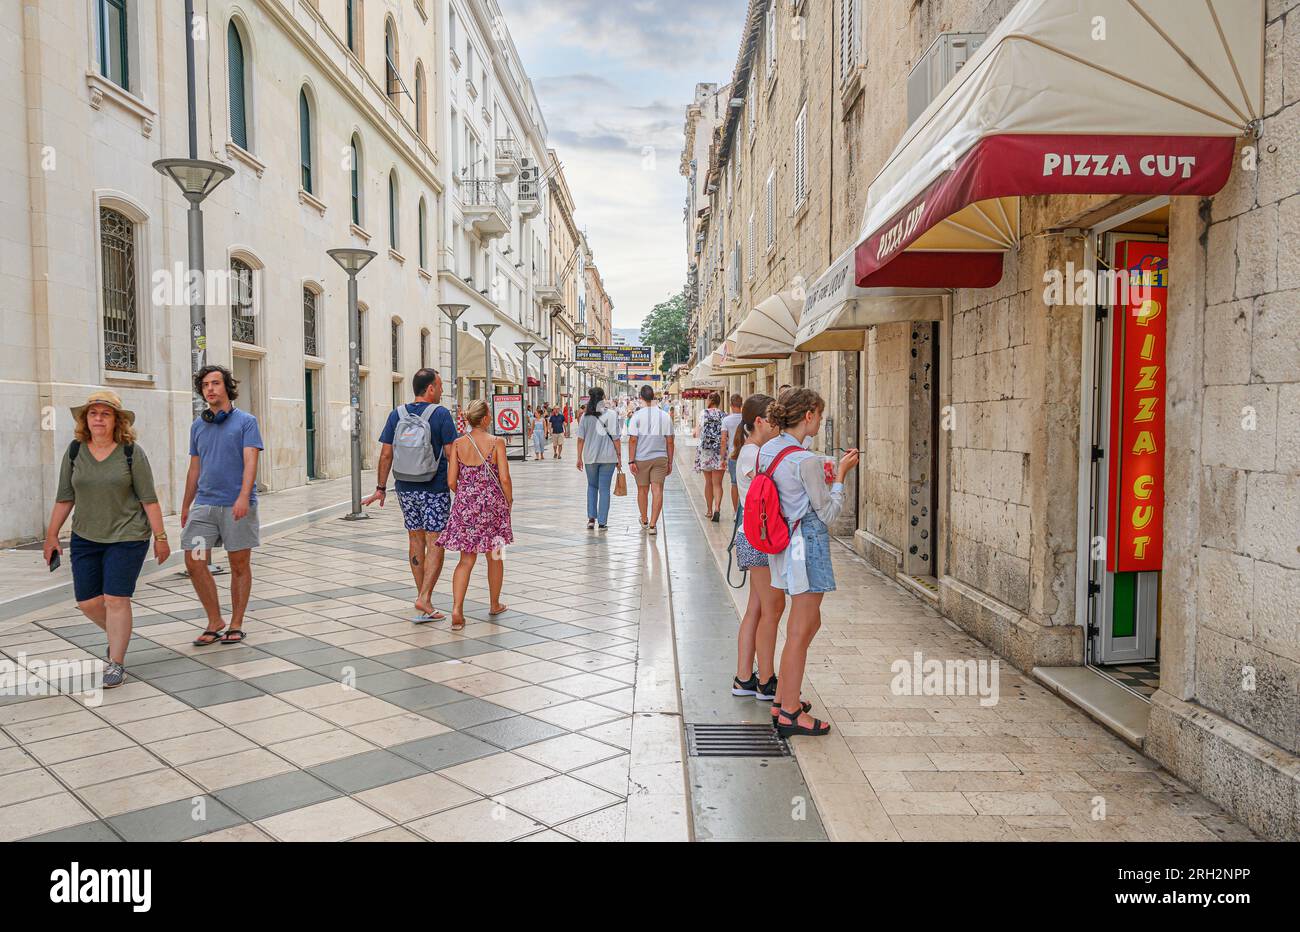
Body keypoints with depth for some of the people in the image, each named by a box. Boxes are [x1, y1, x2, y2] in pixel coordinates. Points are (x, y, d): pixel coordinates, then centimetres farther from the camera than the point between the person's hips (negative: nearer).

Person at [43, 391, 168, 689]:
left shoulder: (131, 452, -8)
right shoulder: (74, 451, 2)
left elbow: (149, 498, -7)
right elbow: (64, 498, 9)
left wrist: (160, 537, -7)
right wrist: (51, 535, 9)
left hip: (127, 538, -4)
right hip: (85, 538, 4)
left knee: (116, 599, -6)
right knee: (87, 601, 6)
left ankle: (117, 663, 8)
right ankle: (118, 636, 35)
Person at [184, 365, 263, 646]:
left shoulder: (246, 421, -1)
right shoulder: (198, 425, 13)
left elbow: (250, 461, -11)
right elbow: (194, 468, 19)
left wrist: (243, 497, -25)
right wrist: (186, 505, 20)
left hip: (237, 506, -4)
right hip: (203, 504, 4)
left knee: (239, 565, 4)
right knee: (194, 562, -3)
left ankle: (236, 625, 16)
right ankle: (214, 622, 12)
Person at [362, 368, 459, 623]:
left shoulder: (397, 415, 3)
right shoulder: (440, 414, -10)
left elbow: (386, 454, 3)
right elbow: (452, 454, -10)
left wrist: (381, 488, 11)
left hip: (405, 489, 5)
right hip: (435, 489, -5)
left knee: (416, 541, 13)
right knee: (435, 543, -1)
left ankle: (423, 596, 21)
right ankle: (424, 599, -10)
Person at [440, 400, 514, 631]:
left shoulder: (458, 444, -2)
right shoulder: (496, 443, -9)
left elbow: (451, 481, -2)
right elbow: (504, 478, -12)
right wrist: (509, 503, 4)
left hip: (465, 505, 2)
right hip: (492, 504, -2)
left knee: (466, 560, 7)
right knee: (495, 557, 16)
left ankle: (457, 610, -8)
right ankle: (495, 605, 31)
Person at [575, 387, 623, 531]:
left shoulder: (585, 415, 1)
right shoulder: (611, 414, -7)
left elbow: (580, 438, 1)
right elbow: (616, 438, -8)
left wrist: (579, 457, 8)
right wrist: (619, 457, -1)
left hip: (590, 457, 2)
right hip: (608, 457, -2)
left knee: (592, 486, 18)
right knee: (604, 489, 3)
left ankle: (591, 518, 8)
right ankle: (602, 523, 5)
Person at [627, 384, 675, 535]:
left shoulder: (637, 416, -6)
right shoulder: (665, 416, 2)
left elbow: (633, 440, -10)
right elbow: (670, 442, 4)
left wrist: (631, 461, -8)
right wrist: (670, 462, 10)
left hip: (641, 459, -1)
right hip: (660, 458, 1)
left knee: (642, 490, 14)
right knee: (657, 490, -1)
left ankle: (644, 521, 31)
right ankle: (653, 525, -7)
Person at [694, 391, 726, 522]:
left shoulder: (703, 413, -1)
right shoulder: (723, 415, -1)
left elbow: (697, 434, 1)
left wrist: (696, 426, 19)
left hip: (705, 451, 1)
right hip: (720, 452, -1)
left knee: (708, 482, 14)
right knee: (717, 483, -1)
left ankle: (709, 510, 21)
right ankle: (717, 508, -20)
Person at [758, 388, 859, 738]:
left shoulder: (768, 450, 6)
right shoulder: (806, 460, -20)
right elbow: (828, 513, -11)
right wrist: (840, 475, -4)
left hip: (784, 541, 9)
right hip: (808, 542, -9)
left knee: (807, 623, 21)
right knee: (801, 630, 0)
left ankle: (783, 697, 30)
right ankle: (790, 713, 10)